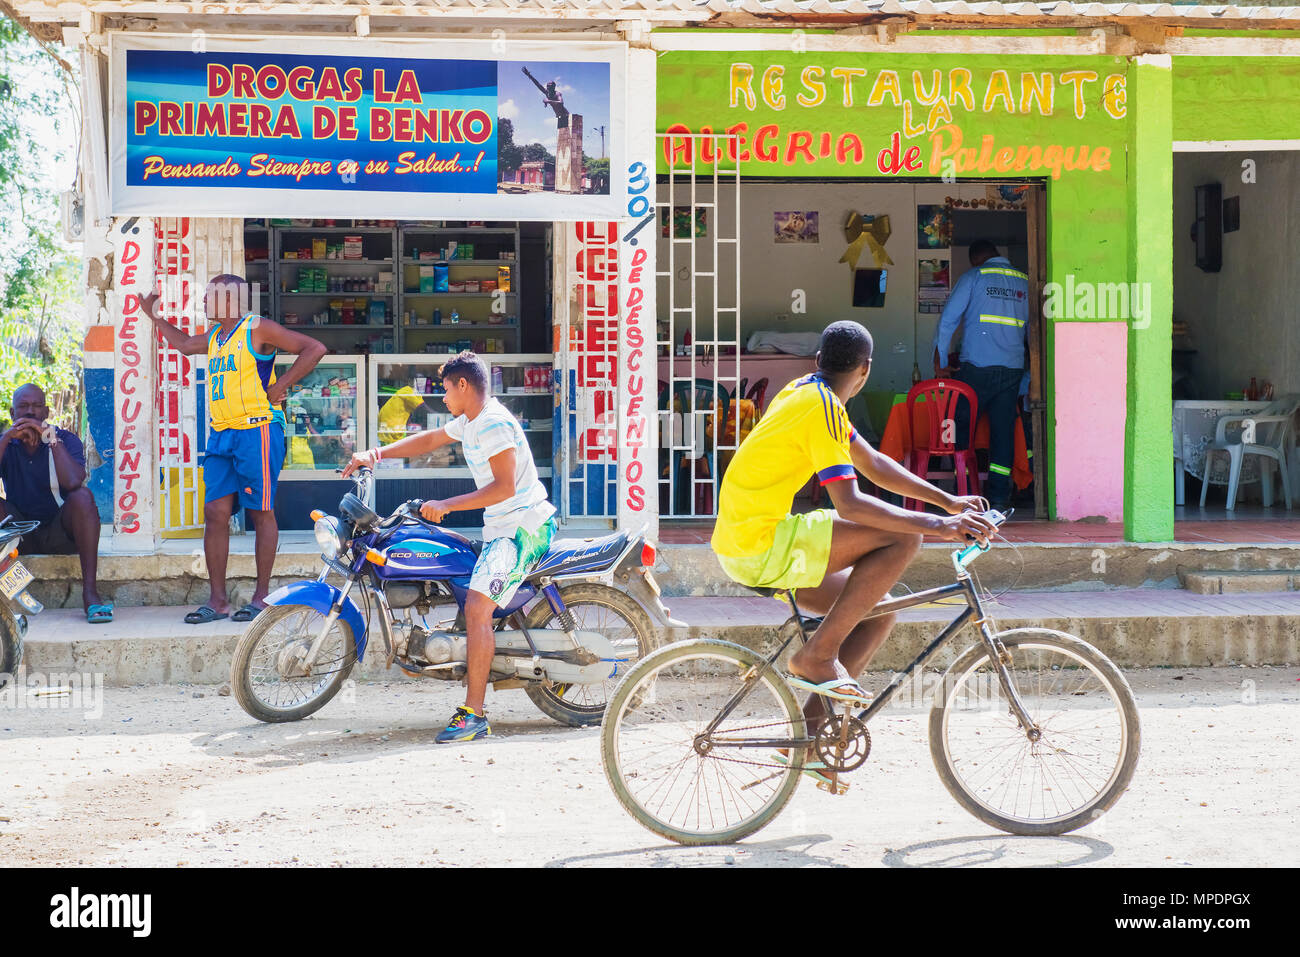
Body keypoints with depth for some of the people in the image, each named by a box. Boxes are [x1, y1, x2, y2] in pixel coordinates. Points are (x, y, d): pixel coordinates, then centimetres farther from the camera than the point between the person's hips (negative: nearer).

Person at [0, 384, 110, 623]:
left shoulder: (66, 440, -4)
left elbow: (73, 482, -26)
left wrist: (51, 437, -23)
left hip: (60, 534, -2)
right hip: (21, 537, 2)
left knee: (82, 496, -30)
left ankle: (90, 592, -36)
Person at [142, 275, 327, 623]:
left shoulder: (258, 329, -4)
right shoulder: (215, 336, 20)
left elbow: (315, 349, -9)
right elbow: (186, 344, 43)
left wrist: (282, 384, -12)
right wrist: (155, 317, 43)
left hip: (257, 431, -8)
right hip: (221, 435, 8)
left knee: (261, 513, -2)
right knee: (215, 513, 2)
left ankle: (262, 596, 4)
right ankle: (217, 600, 5)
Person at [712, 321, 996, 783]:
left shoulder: (808, 392, 15)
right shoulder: (822, 406, -14)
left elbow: (874, 464, 22)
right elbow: (849, 504, -23)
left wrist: (949, 501, 18)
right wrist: (939, 525, -23)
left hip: (741, 540, 10)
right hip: (760, 545, -10)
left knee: (878, 611, 12)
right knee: (902, 537, -16)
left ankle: (814, 728, 11)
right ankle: (817, 655, -10)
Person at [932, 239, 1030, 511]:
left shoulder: (974, 277, 1)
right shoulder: (1024, 282, 12)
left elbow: (948, 320, -2)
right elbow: (1033, 330, 17)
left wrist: (940, 363, 2)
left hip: (977, 368, -4)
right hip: (1013, 369, 4)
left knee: (961, 427, 5)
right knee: (1003, 429, 7)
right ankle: (999, 496, 5)